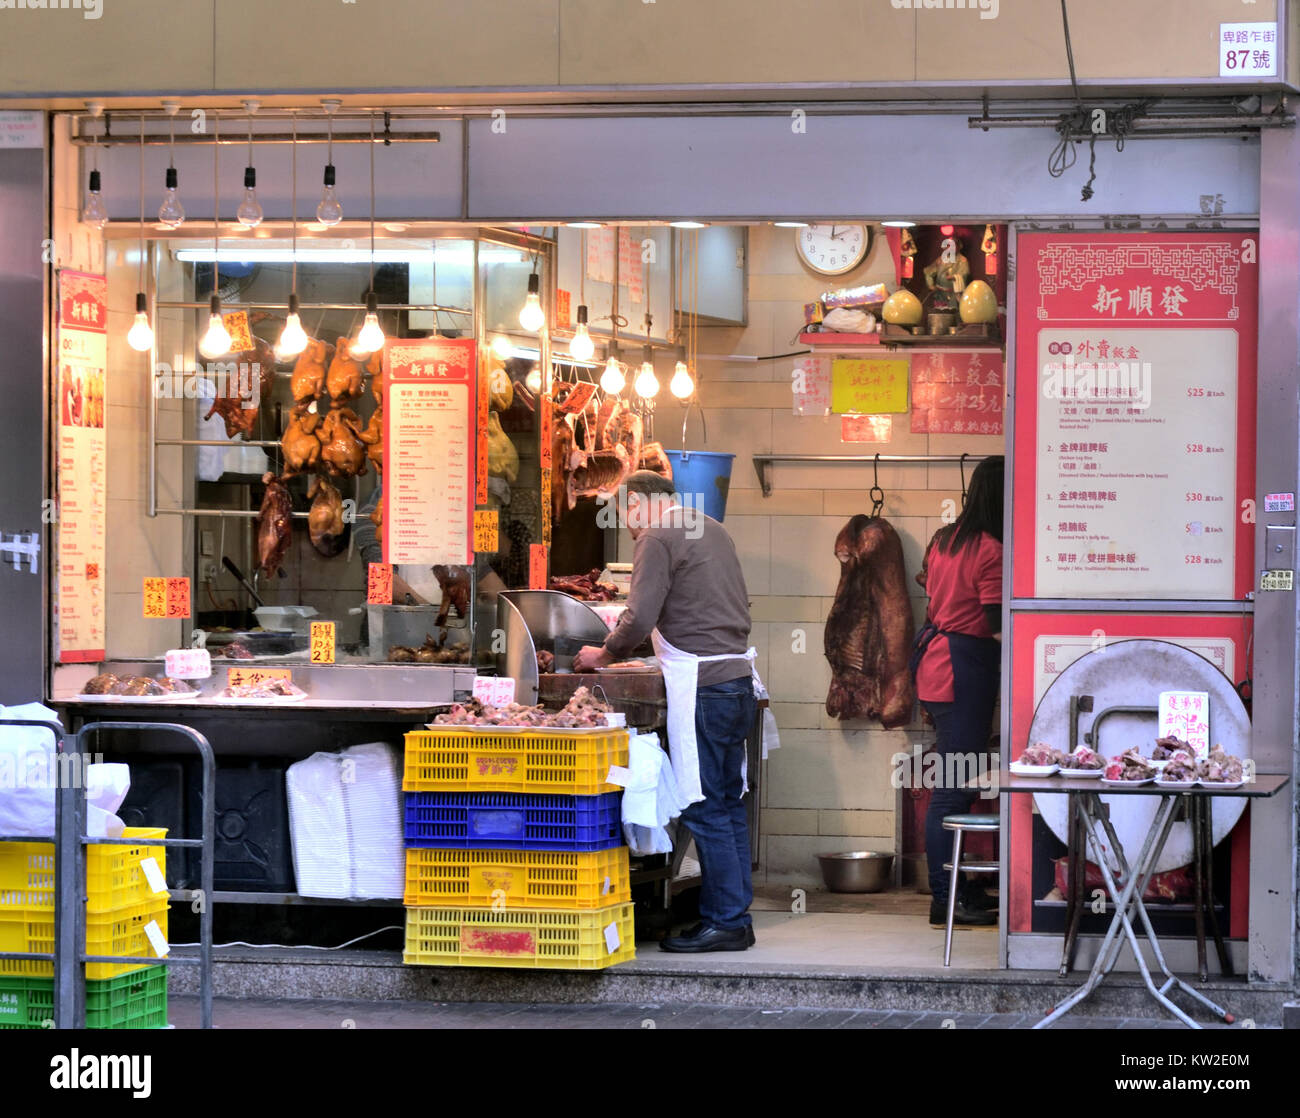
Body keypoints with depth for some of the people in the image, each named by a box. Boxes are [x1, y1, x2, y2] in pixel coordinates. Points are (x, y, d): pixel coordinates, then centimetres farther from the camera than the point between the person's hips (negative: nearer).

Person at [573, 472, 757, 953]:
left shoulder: (657, 539, -7)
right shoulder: (711, 529, 19)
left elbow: (639, 619, -15)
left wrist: (603, 655, 3)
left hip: (702, 686, -9)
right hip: (738, 677, 9)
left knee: (705, 808, -5)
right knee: (729, 801, 11)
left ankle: (725, 921, -5)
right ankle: (736, 918, 14)